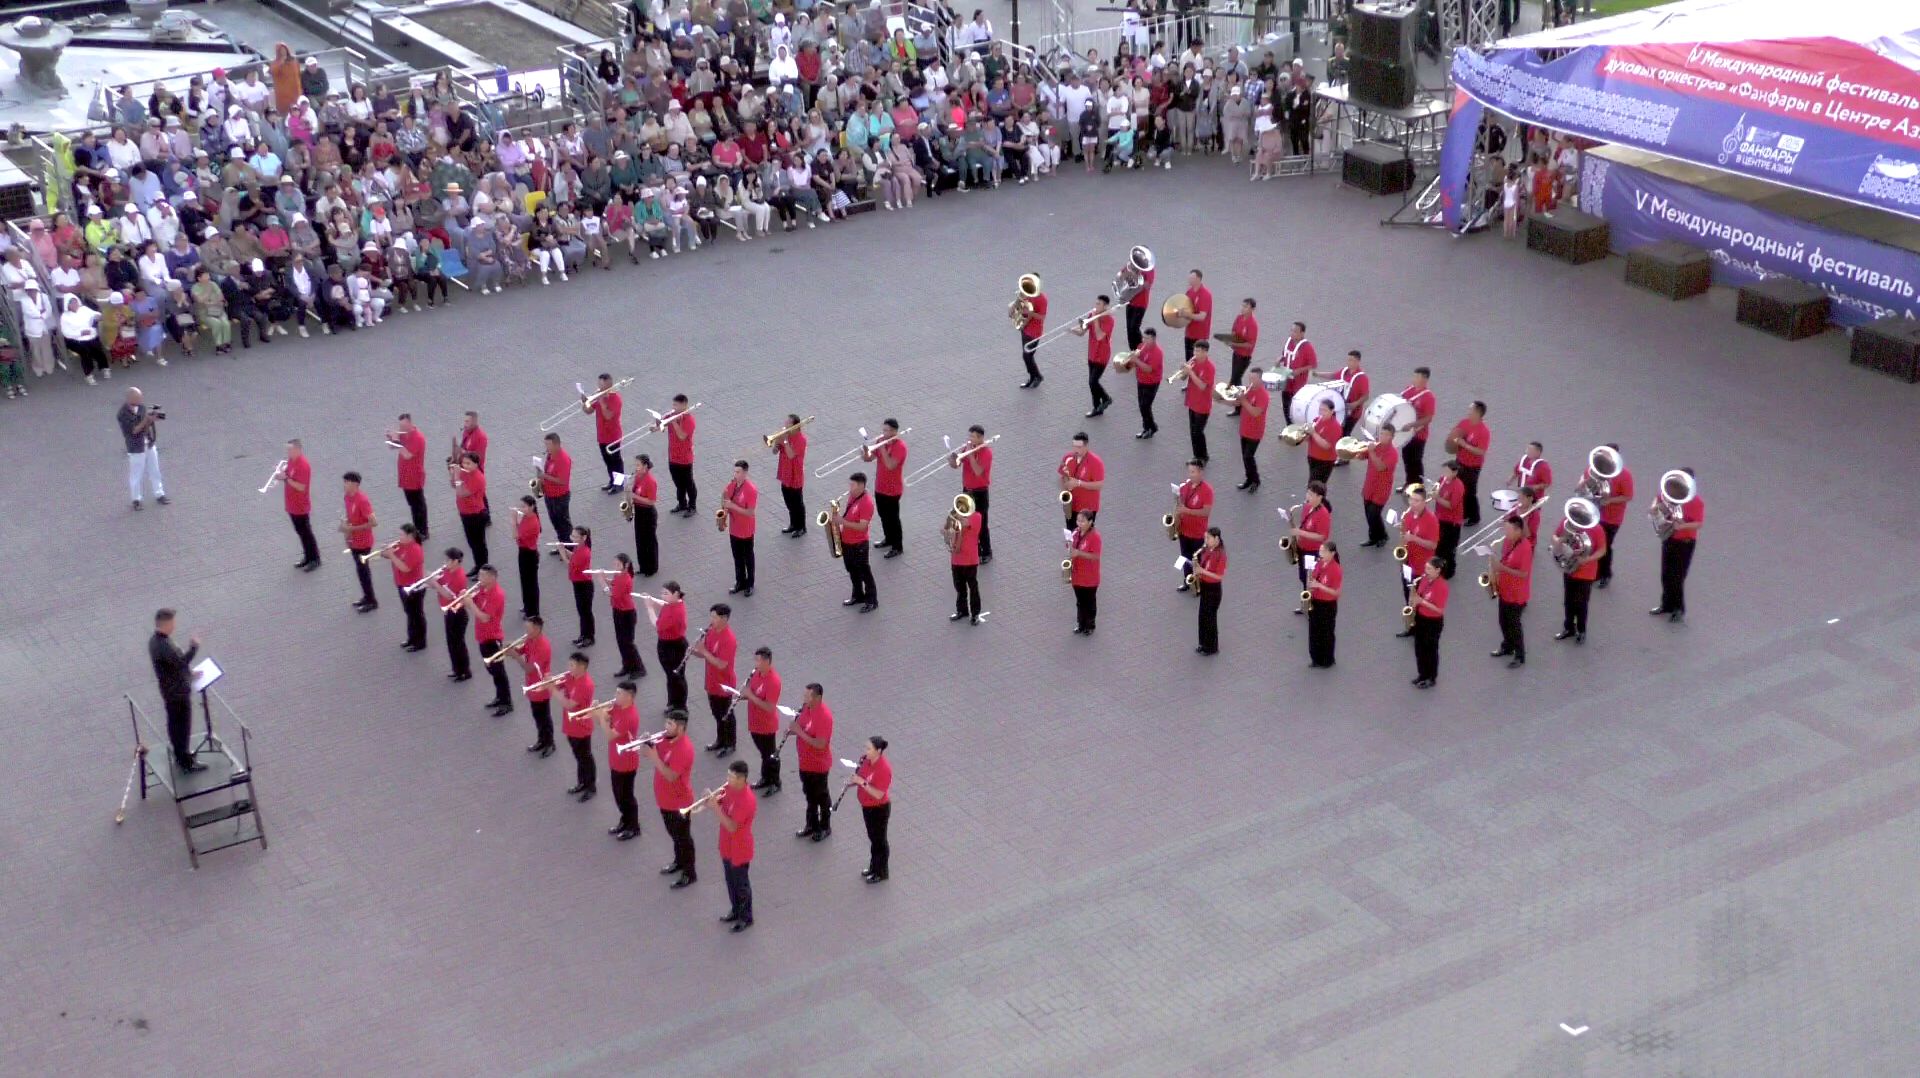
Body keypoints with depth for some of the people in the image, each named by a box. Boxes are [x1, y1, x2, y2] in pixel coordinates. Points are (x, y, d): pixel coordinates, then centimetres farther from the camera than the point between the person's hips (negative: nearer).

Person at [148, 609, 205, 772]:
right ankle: (185, 761, 13)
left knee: (175, 723, 24)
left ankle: (179, 752, 40)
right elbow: (181, 661, -28)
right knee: (183, 726, 3)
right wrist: (194, 647, -18)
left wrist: (188, 671, 12)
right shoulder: (163, 645, -31)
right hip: (178, 691, -10)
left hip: (170, 689, 10)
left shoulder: (155, 640, 1)